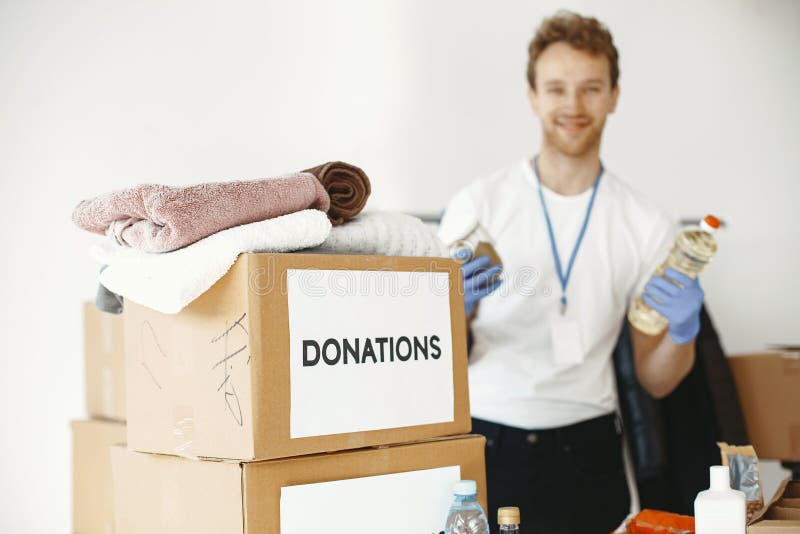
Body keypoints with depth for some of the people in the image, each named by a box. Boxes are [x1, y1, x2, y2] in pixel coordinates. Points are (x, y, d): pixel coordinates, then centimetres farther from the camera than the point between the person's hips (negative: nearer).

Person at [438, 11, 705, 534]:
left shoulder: (647, 225, 3)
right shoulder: (477, 205, -4)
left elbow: (655, 381, 7)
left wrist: (683, 330, -13)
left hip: (587, 451, 2)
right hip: (485, 442, -1)